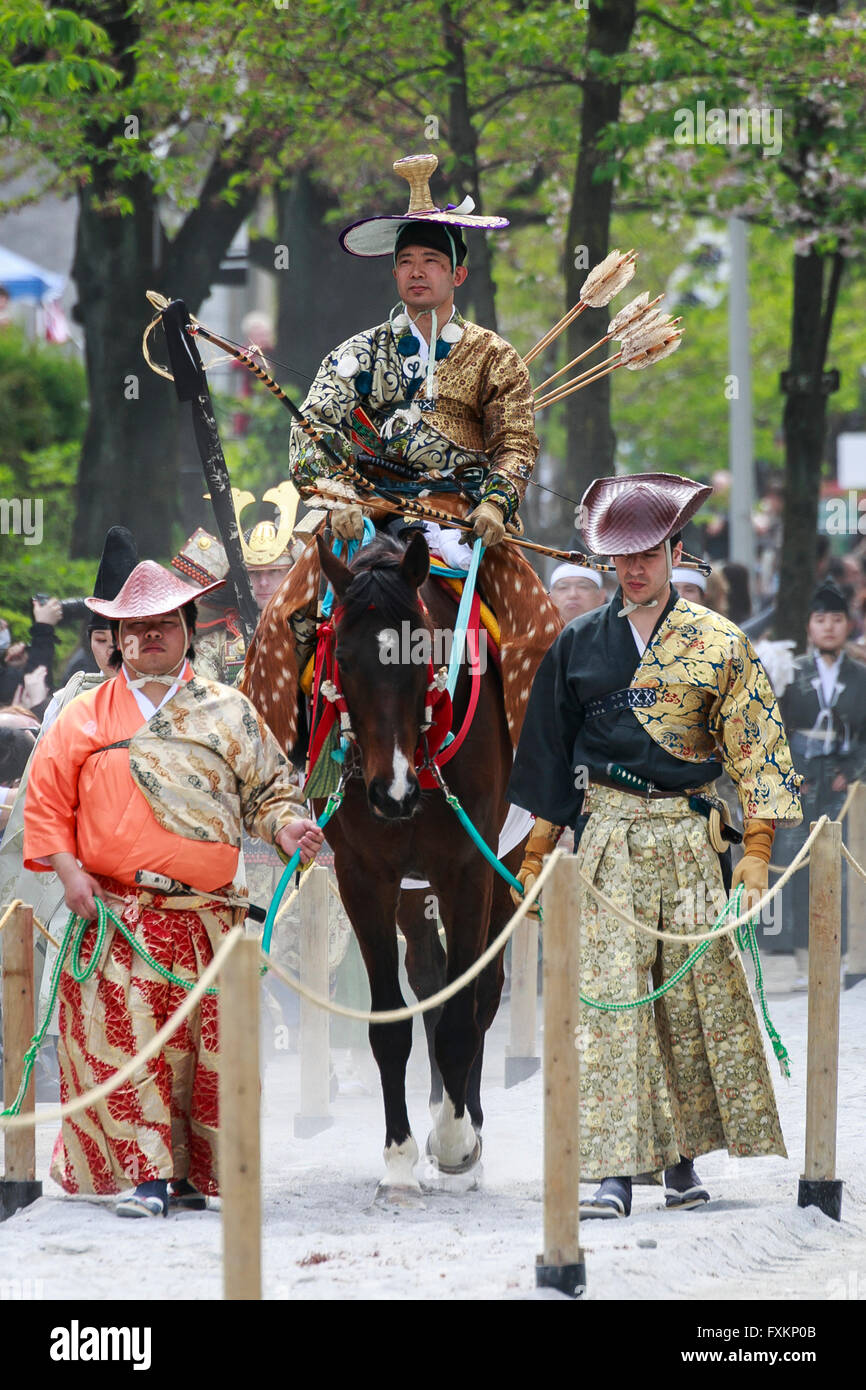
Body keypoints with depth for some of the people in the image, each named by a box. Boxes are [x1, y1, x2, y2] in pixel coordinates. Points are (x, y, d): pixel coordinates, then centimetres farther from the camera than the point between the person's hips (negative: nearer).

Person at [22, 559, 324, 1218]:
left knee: (209, 1044, 0)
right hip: (116, 913, -1)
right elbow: (46, 801, 9)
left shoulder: (227, 712, 12)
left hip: (208, 911, 1)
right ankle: (148, 1174, -5)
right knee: (128, 1040, -9)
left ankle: (201, 1173, 11)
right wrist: (69, 869, -4)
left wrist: (286, 824, -8)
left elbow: (268, 786, 13)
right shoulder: (86, 718, 9)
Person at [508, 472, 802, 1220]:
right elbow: (552, 750, 14)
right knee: (607, 992, -7)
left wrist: (756, 848, -6)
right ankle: (614, 1169, -10)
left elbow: (755, 747, 2)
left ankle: (683, 1155, 15)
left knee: (699, 988, 2)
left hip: (689, 835, 0)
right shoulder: (580, 644, 8)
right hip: (607, 835, 0)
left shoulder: (720, 644, 3)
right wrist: (537, 852, 12)